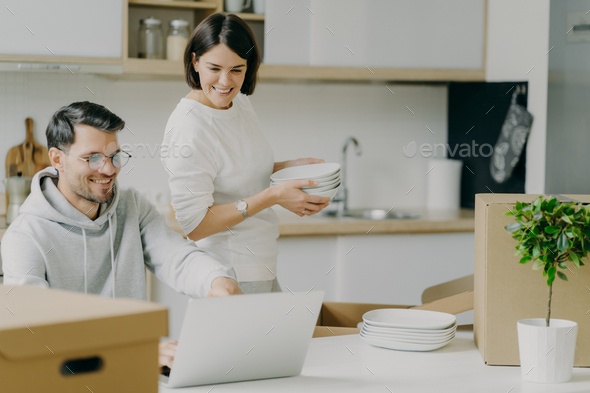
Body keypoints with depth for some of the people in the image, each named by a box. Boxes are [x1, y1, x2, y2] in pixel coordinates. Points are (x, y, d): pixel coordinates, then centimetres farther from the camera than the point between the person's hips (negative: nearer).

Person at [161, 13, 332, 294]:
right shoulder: (187, 127, -21)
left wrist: (288, 167, 4)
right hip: (228, 278, -8)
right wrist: (272, 197, -25)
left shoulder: (240, 103, 4)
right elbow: (195, 225, -23)